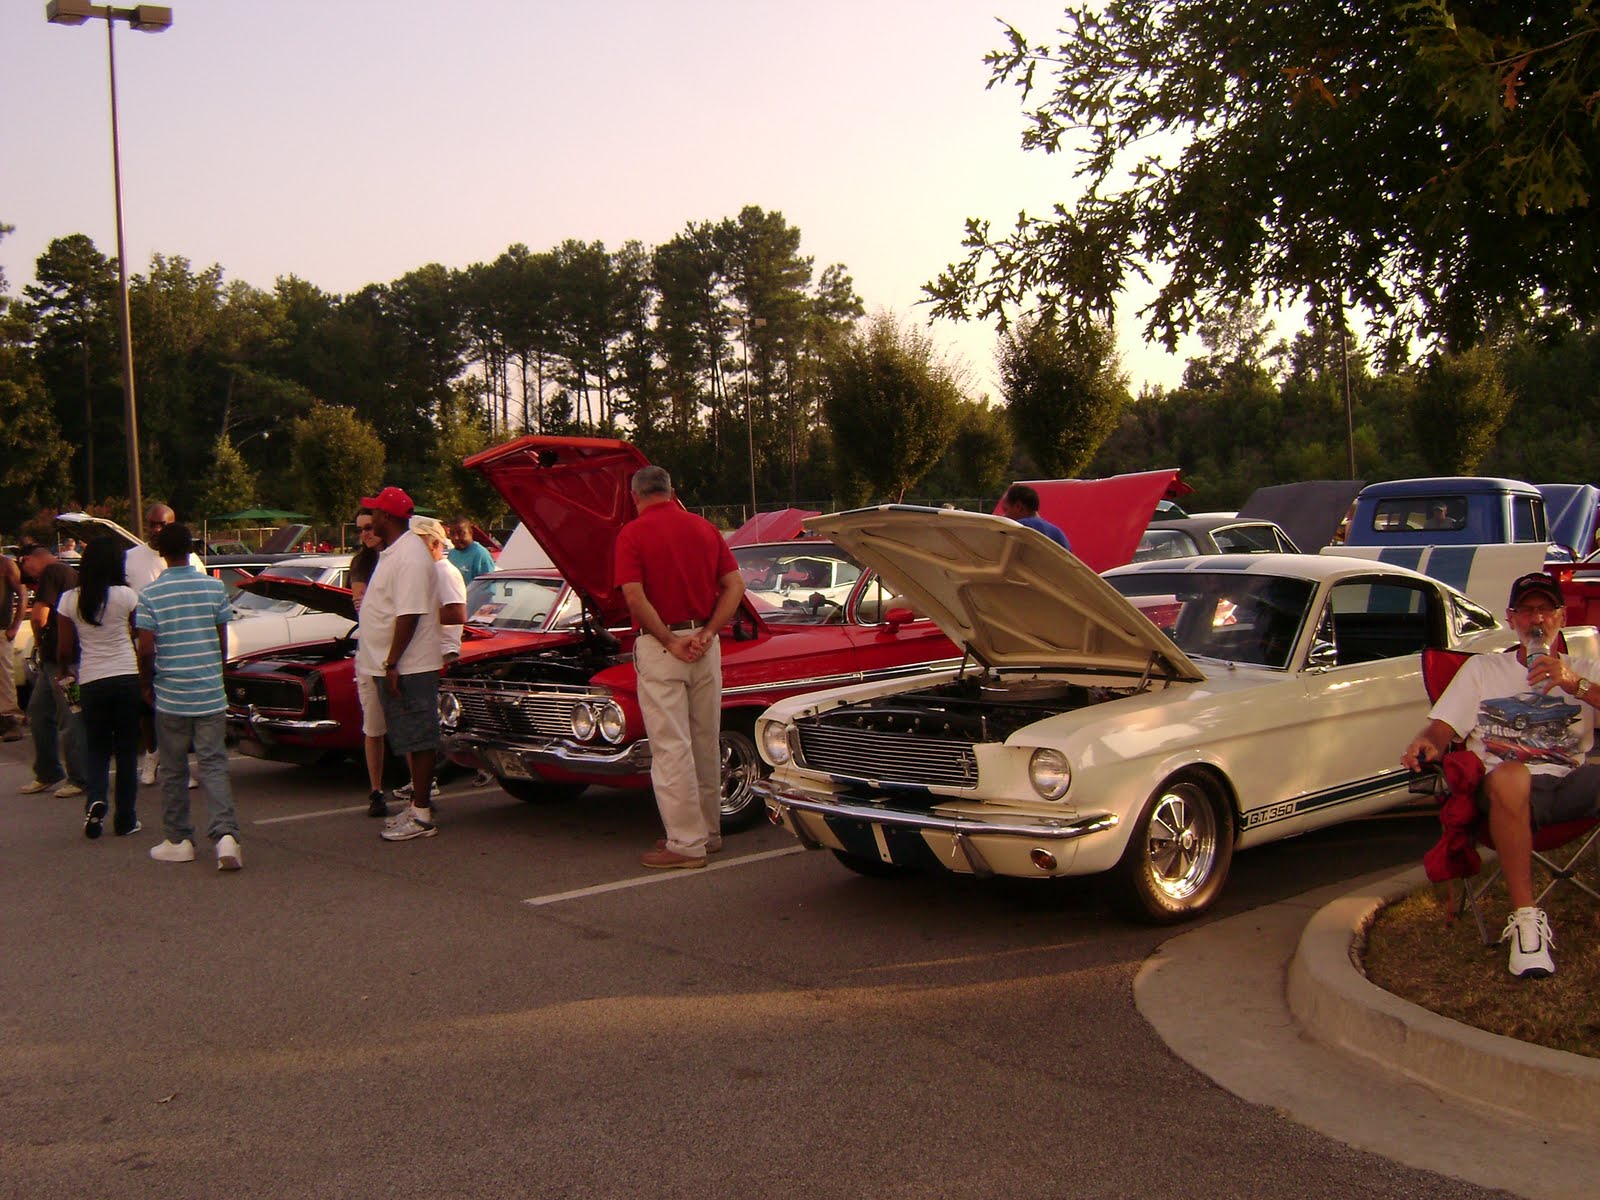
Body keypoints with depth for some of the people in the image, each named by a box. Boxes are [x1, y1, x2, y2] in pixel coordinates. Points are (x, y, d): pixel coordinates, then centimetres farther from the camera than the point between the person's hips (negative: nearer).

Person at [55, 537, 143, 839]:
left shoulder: (70, 600, -2)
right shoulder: (126, 596, -8)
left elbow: (64, 651, 3)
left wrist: (64, 671, 20)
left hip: (91, 681, 1)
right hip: (128, 677, -1)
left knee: (96, 747, 14)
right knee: (126, 749, 9)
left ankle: (95, 800, -11)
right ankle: (125, 819, 11)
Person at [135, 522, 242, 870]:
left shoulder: (150, 595, -7)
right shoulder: (214, 587, -1)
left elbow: (145, 650, -11)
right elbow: (223, 642, 2)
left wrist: (146, 684, 6)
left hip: (170, 697, -1)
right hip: (210, 694, 1)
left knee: (173, 770, 11)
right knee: (213, 765, 4)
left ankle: (179, 841, 18)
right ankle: (225, 834, -12)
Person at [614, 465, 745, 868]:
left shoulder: (633, 533, -6)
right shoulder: (705, 528, 9)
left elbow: (635, 597, -16)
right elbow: (735, 585, 4)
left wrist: (670, 642, -10)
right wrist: (707, 633, -3)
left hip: (659, 646, -5)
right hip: (705, 645, 5)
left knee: (671, 748, -2)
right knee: (706, 744, 15)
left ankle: (686, 843, 0)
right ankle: (708, 831, 25)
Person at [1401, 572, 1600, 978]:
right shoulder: (1482, 668, 22)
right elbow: (1442, 729, 12)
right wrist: (1425, 745, -11)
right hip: (1511, 791, -1)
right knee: (1508, 776, -39)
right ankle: (1525, 917, -34)